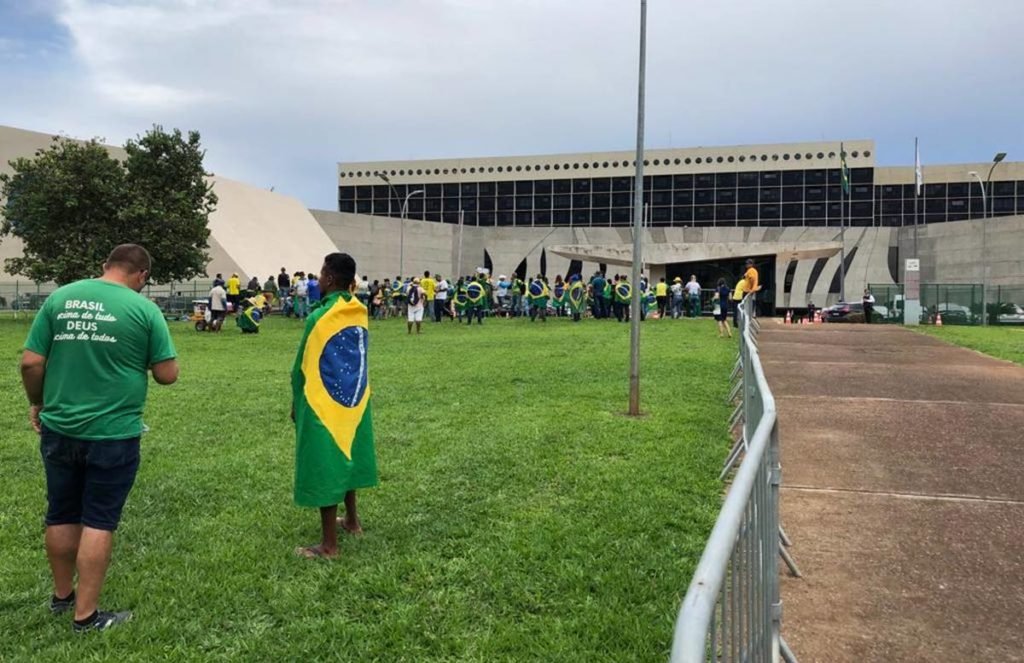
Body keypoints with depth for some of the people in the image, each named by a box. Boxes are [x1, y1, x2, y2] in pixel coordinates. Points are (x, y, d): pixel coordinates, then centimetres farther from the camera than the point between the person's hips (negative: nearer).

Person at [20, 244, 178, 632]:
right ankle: (86, 615, 12)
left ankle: (62, 595, 36)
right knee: (98, 522, 5)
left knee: (61, 516, 18)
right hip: (113, 434, -4)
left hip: (59, 430, 4)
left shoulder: (59, 298, 1)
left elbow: (30, 363, 0)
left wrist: (36, 404, 15)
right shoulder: (144, 308, -9)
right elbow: (168, 375, -8)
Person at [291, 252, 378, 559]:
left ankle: (328, 545, 7)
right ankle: (352, 521, 37)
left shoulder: (319, 317, -18)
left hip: (324, 404, -7)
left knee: (325, 466, 0)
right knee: (346, 457, 22)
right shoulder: (360, 313, 1)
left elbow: (303, 367, -9)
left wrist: (296, 402, 2)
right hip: (354, 400, 7)